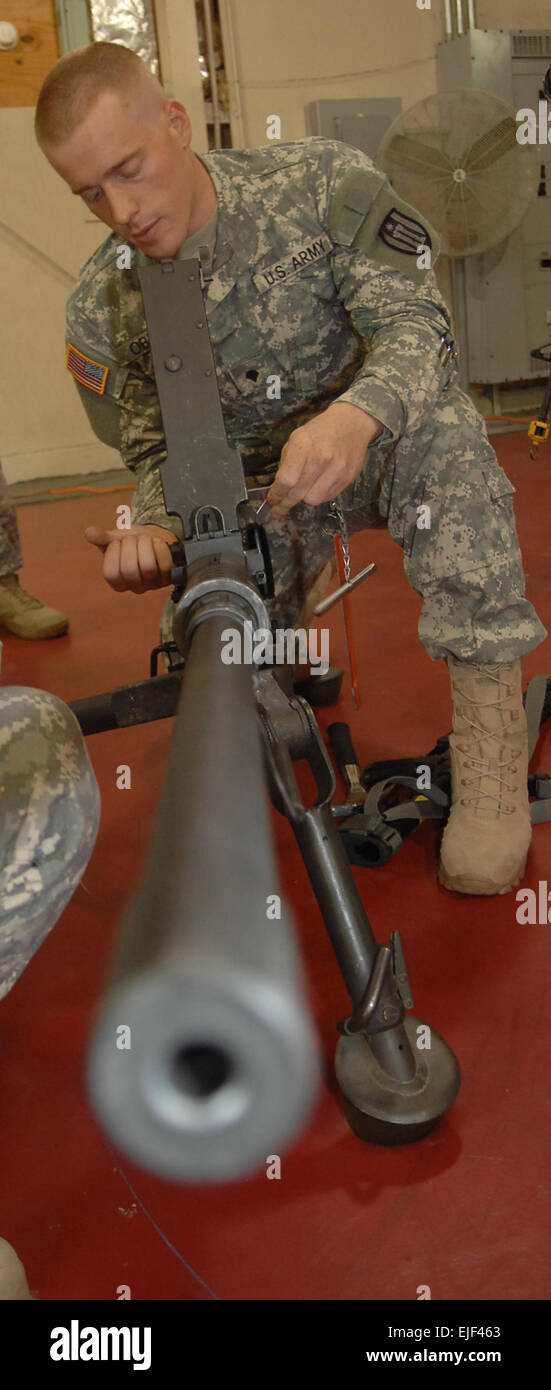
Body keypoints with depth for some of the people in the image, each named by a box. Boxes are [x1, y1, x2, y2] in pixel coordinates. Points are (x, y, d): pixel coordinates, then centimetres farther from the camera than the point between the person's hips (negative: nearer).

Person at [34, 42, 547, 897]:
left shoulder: (321, 184, -18)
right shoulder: (102, 306, -11)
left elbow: (416, 328, -25)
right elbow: (157, 450, -5)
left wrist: (356, 416, -49)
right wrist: (155, 526, -30)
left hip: (378, 450, -2)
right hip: (254, 490, 2)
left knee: (443, 432, -37)